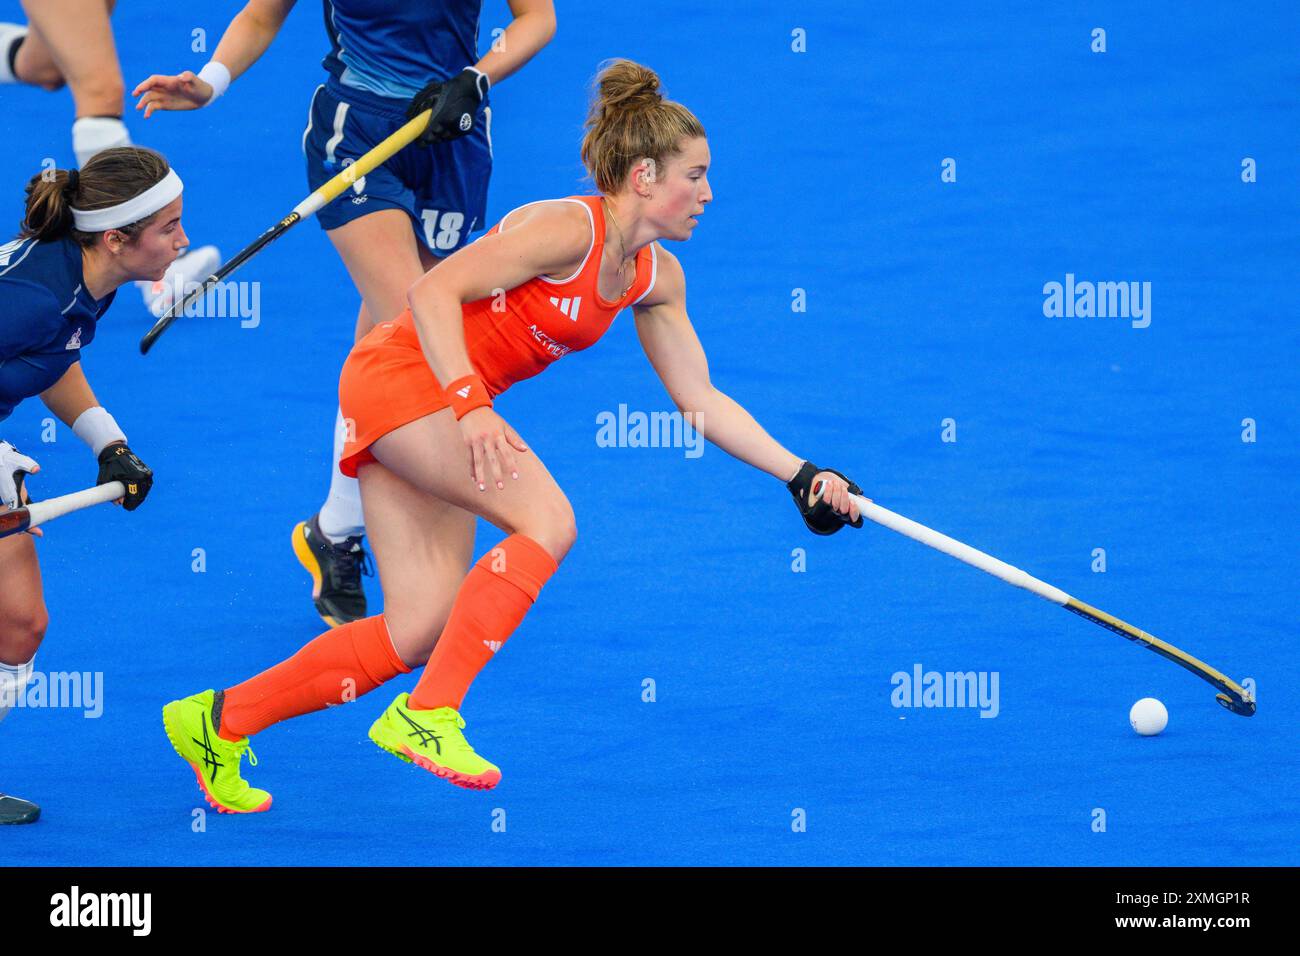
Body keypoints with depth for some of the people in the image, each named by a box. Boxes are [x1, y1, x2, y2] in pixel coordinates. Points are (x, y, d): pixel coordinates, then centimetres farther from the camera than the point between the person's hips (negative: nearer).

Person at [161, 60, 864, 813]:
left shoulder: (656, 277, 8)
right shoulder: (567, 228, -18)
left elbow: (702, 401, 12)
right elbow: (433, 292, -22)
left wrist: (802, 476, 6)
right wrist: (469, 404, -32)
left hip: (448, 403, 9)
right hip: (401, 373, -8)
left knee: (419, 632, 0)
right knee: (548, 521, -25)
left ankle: (219, 722, 9)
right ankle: (426, 714, -23)